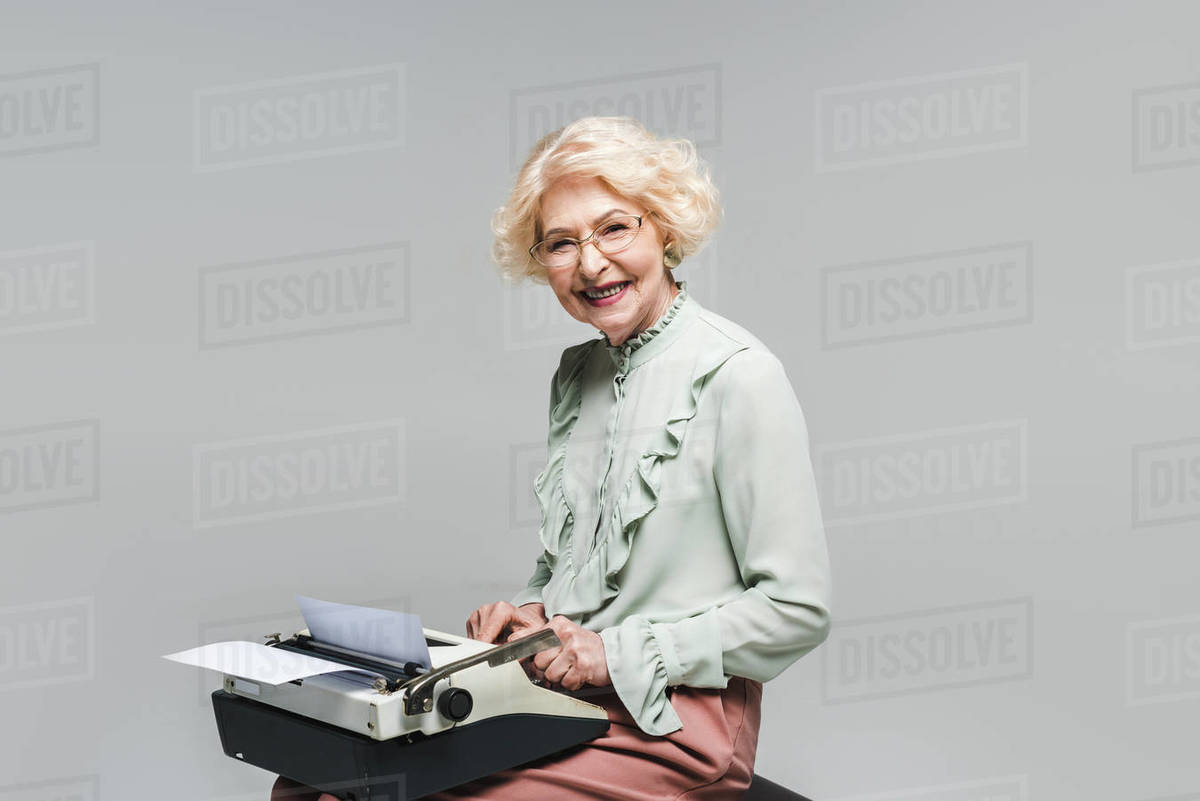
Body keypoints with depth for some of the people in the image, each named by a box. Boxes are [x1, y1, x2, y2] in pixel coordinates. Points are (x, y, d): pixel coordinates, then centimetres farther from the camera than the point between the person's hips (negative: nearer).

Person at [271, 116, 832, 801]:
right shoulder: (579, 373, 14)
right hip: (558, 695, 7)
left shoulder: (737, 376, -10)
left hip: (672, 727, -7)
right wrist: (532, 612, 4)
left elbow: (798, 609, -12)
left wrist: (616, 653, -13)